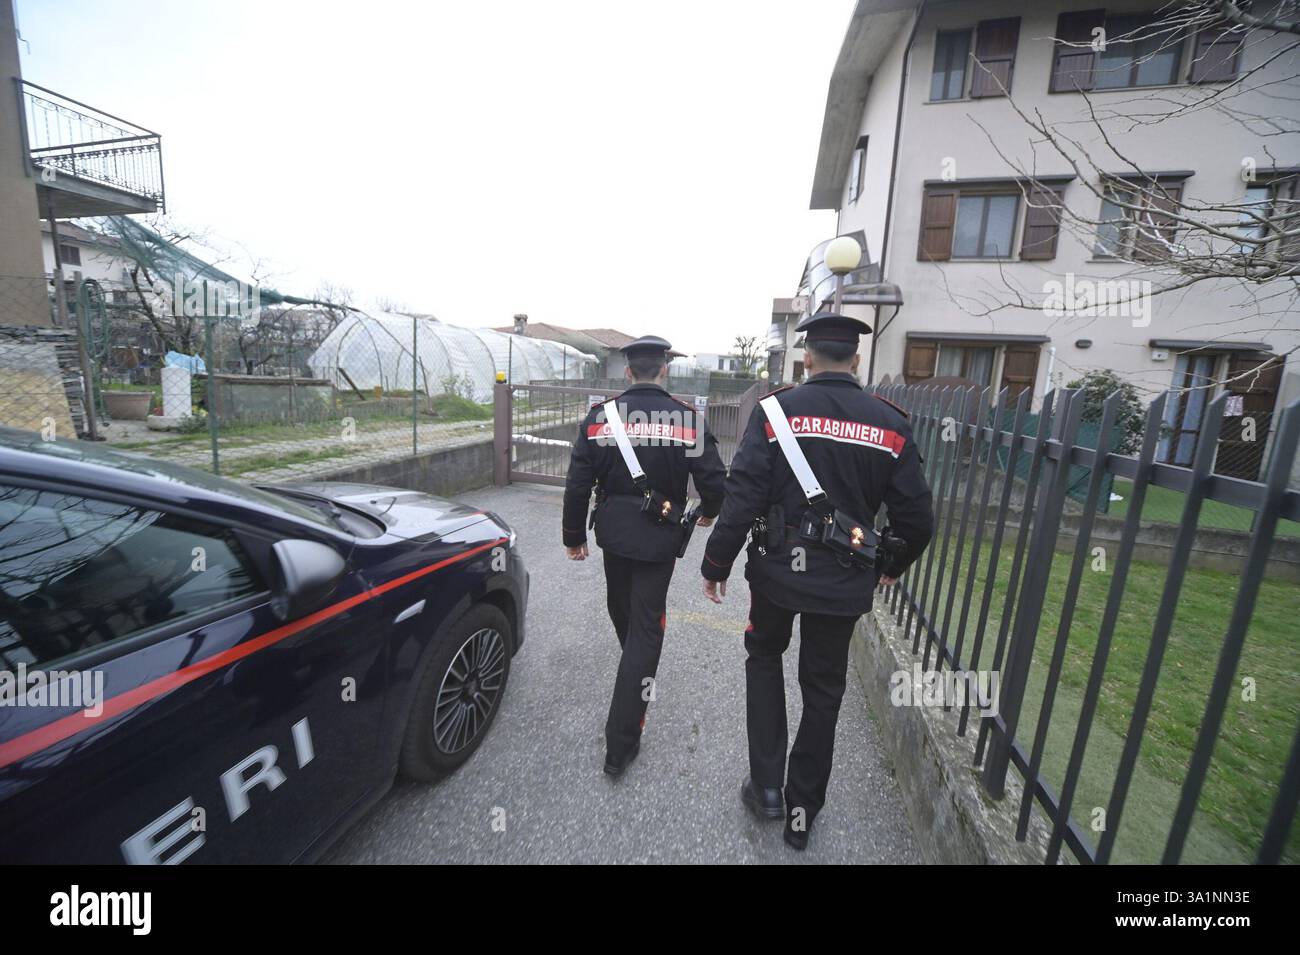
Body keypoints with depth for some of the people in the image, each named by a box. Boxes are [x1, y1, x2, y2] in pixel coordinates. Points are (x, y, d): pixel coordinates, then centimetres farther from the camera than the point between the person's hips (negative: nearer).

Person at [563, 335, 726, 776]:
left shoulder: (601, 415, -6)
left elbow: (577, 484, -6)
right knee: (647, 629, 7)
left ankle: (636, 667, 57)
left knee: (621, 607, 28)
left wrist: (574, 535, 7)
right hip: (659, 537, -2)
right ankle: (621, 744, 12)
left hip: (613, 532, 2)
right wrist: (709, 512, 12)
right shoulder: (689, 418, -10)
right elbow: (713, 480, -10)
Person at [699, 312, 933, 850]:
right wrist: (892, 565, 18)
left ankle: (766, 786, 25)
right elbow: (916, 518, 0)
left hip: (778, 569, -2)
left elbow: (742, 498, -16)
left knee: (764, 658, 25)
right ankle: (802, 811, 35)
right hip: (845, 582, 2)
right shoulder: (891, 425, -2)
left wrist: (716, 565, -5)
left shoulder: (777, 410, -11)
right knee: (823, 690, 18)